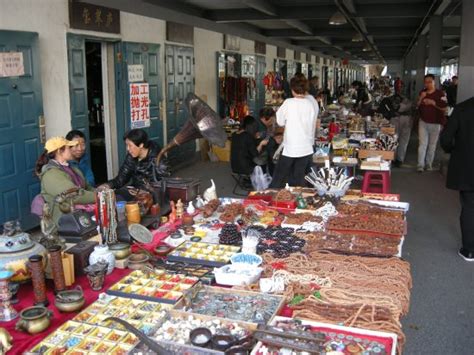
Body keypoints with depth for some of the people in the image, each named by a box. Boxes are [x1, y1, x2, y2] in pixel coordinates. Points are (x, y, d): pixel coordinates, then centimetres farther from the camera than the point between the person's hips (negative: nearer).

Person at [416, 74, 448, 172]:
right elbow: (417, 107, 6)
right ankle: (420, 165, -3)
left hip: (435, 124, -2)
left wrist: (433, 102, -23)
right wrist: (421, 98, -11)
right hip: (423, 122, 2)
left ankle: (429, 164, 19)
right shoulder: (422, 92, 6)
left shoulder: (440, 94, -8)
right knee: (422, 144, -3)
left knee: (432, 145, 7)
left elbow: (444, 107, -14)